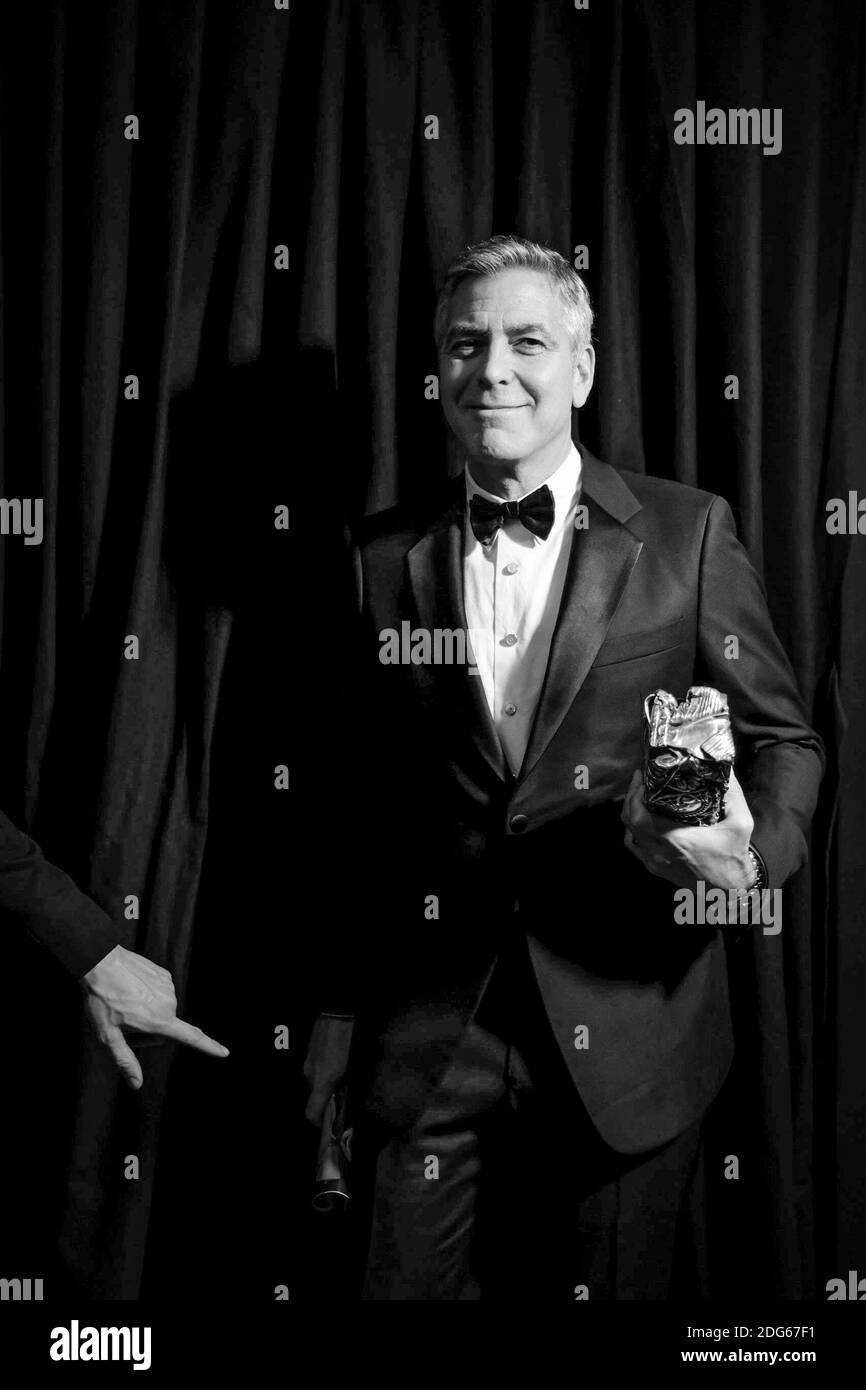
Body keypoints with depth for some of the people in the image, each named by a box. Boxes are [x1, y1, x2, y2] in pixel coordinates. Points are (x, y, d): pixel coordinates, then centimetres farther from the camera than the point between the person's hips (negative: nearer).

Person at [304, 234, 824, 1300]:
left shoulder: (687, 533, 0)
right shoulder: (387, 559, 5)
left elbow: (782, 738, 3)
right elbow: (364, 811, 8)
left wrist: (753, 847, -19)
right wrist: (338, 1015, 9)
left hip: (628, 1027, -1)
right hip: (427, 1036, 2)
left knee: (619, 1290, 12)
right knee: (404, 1281, 8)